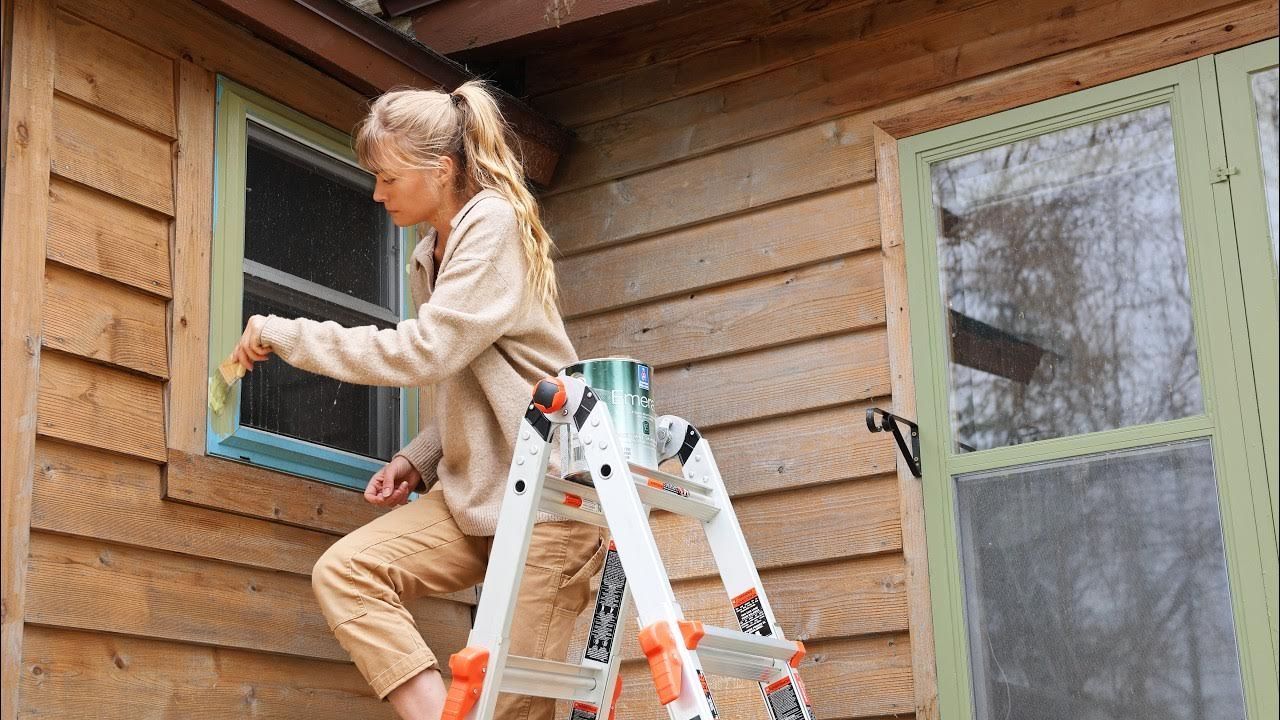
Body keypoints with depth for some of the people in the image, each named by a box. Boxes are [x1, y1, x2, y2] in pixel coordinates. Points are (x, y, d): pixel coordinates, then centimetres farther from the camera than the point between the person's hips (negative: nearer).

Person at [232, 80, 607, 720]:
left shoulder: (494, 224, -11)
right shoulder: (430, 257, 16)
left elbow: (424, 352, -21)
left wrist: (285, 334, -13)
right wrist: (416, 460, 4)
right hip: (474, 490, 8)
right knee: (342, 571, -12)